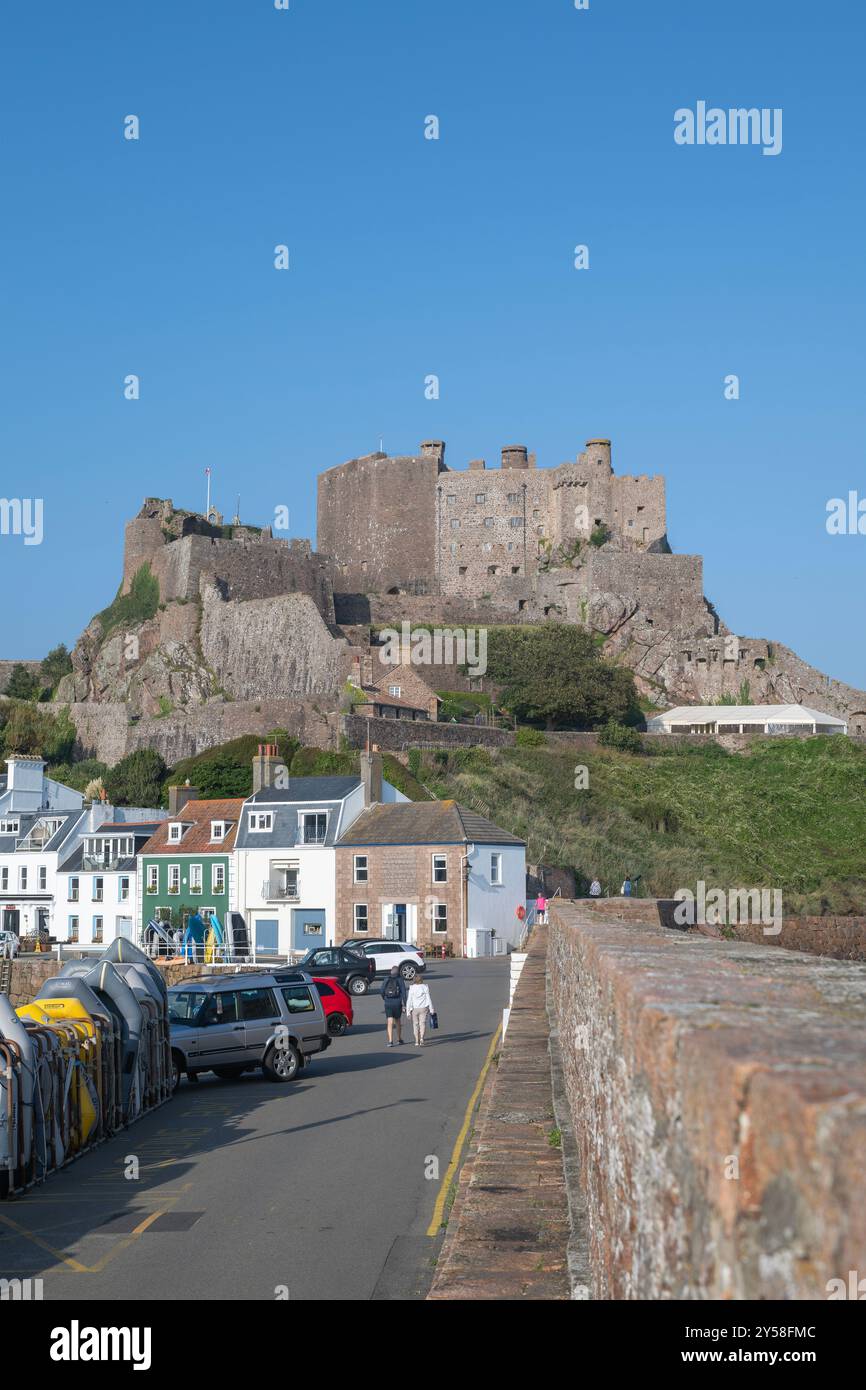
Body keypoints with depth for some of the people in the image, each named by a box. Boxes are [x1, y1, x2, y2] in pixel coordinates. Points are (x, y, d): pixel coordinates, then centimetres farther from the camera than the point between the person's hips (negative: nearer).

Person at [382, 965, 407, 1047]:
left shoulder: (387, 979, 4)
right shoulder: (400, 979, -3)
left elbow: (382, 990, 7)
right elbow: (403, 992, -9)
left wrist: (384, 999, 25)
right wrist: (404, 1004, -8)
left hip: (388, 1003, 1)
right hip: (397, 1003, -1)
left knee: (390, 1022, -2)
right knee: (398, 1021, 17)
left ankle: (390, 1041, -13)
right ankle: (399, 1039, 30)